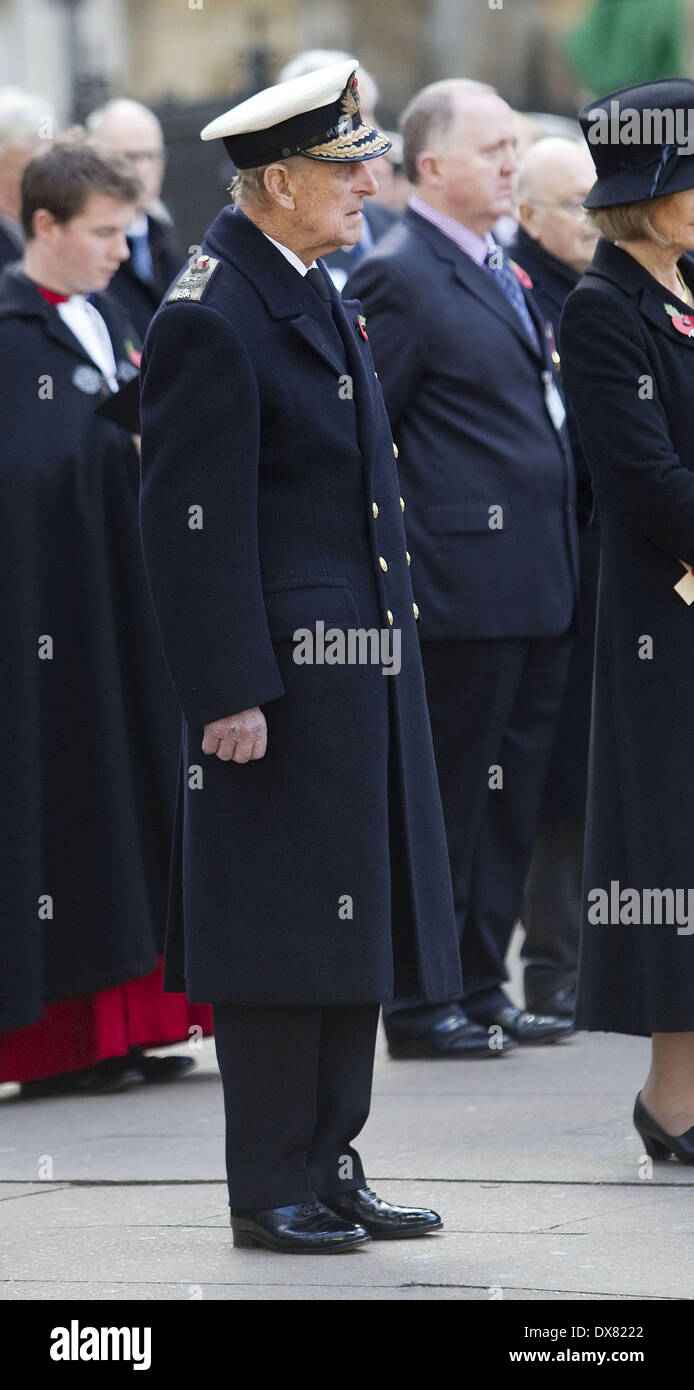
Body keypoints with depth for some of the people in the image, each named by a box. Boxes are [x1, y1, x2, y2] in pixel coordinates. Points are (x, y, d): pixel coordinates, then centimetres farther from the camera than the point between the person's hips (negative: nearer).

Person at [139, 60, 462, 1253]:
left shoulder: (315, 293, 15)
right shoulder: (211, 317, -15)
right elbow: (193, 525, -18)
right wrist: (228, 694, -20)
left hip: (362, 668, 10)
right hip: (281, 679, -10)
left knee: (348, 925, 13)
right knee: (276, 930, -3)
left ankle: (330, 1171, 20)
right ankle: (272, 1190, 4)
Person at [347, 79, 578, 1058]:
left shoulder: (500, 274, 17)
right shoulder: (401, 277, -11)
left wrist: (566, 556, 18)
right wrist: (409, 567, -13)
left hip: (539, 591, 9)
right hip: (465, 588, -9)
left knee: (512, 799, 12)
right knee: (448, 799, -2)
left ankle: (480, 987, 20)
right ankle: (420, 1004, 6)